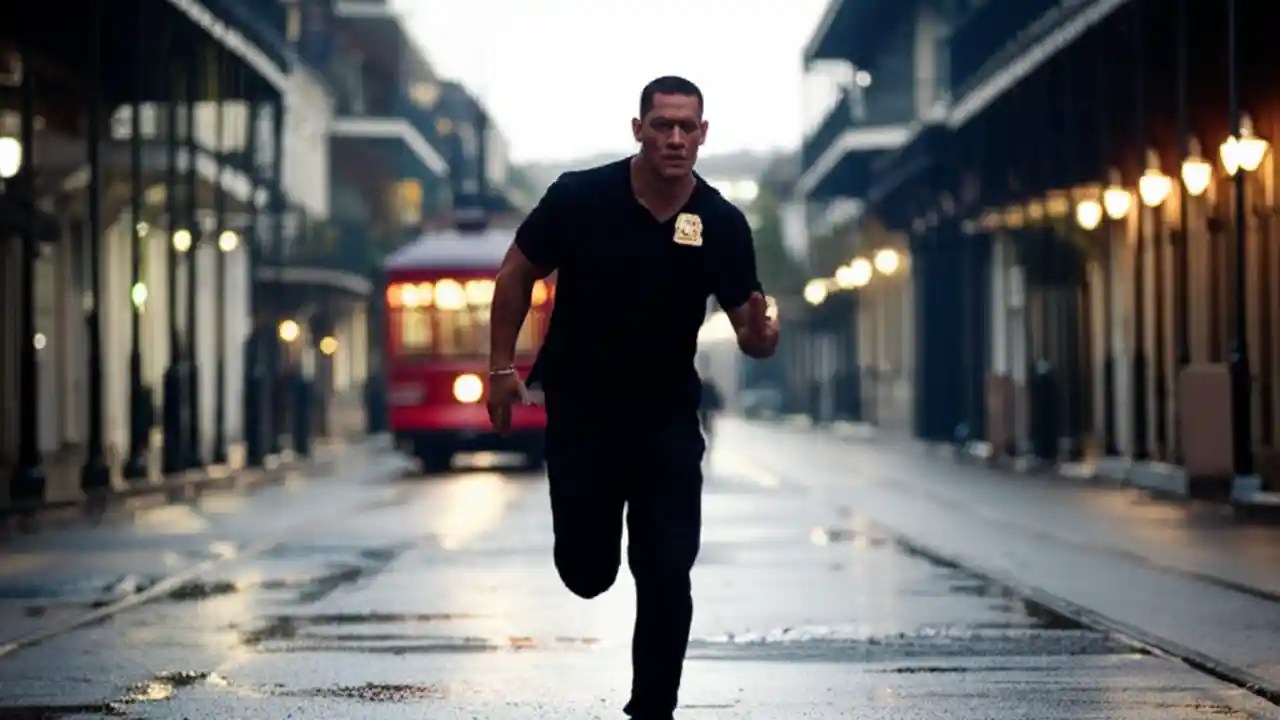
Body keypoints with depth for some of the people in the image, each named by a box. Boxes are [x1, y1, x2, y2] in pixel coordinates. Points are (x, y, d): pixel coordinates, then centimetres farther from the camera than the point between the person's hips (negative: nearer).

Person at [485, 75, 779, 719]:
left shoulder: (721, 224, -9)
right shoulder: (580, 197, -13)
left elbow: (746, 329, -4)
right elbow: (517, 274, -1)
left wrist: (760, 335, -28)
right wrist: (501, 366, -4)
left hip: (667, 417, 1)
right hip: (580, 408, -1)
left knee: (666, 576, -5)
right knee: (586, 573, 8)